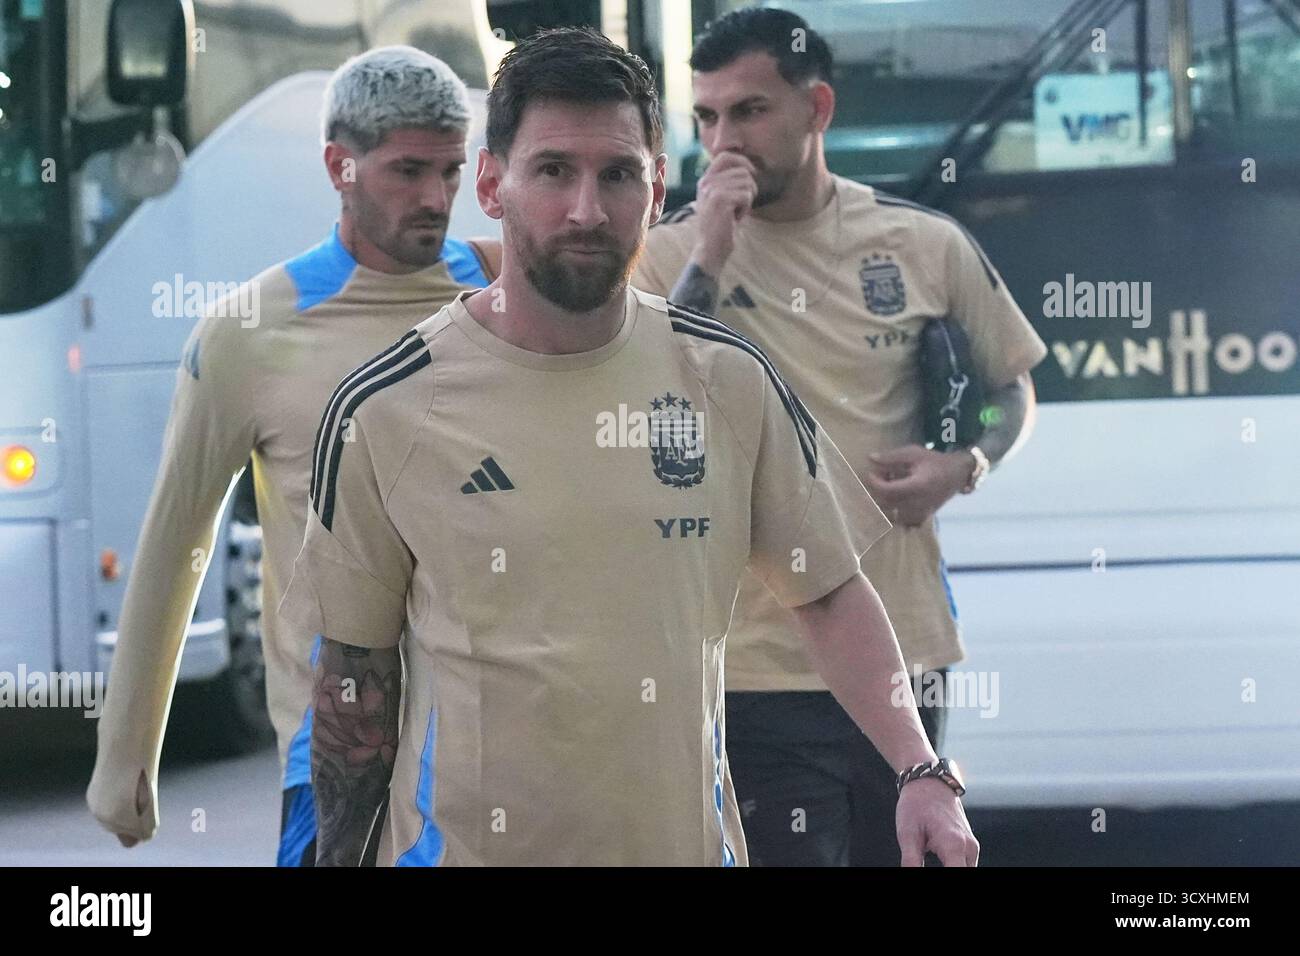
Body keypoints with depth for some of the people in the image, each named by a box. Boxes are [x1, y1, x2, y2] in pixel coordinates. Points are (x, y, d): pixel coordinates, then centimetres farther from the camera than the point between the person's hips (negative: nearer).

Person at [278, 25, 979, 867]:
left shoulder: (732, 381, -2)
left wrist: (921, 771, -5)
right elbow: (357, 682, 0)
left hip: (689, 840, 2)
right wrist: (336, 857, 0)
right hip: (466, 842, -2)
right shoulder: (383, 410, -7)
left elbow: (829, 594, 5)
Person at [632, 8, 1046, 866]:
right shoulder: (672, 255, -4)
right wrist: (709, 257, -18)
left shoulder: (927, 245, 1)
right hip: (756, 665, -3)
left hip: (905, 651, 3)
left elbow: (1013, 390, 14)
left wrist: (959, 469, -7)